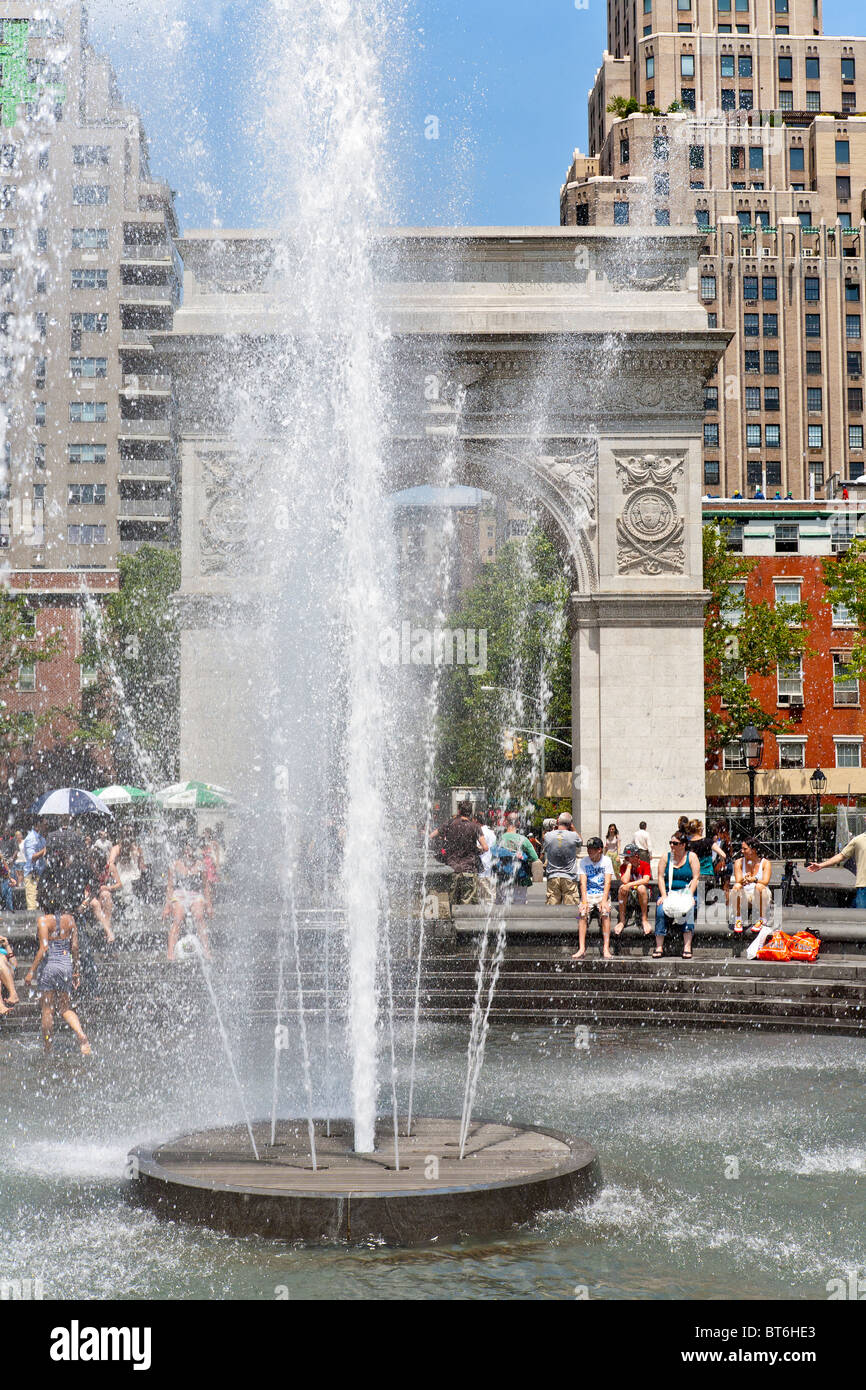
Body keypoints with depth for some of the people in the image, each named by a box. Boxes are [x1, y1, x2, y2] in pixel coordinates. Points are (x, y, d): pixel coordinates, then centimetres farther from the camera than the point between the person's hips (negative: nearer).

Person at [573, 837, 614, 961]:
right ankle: (581, 949, -30)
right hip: (588, 894, 1)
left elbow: (607, 882, -6)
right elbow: (583, 883, -4)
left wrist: (604, 901, -20)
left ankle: (606, 949, -30)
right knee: (582, 913, -27)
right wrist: (584, 901, -18)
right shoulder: (583, 862, 3)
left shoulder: (606, 861, 1)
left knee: (605, 912, -30)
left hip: (603, 894, -1)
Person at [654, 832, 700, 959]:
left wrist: (689, 896, -14)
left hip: (686, 892, -2)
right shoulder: (666, 857, 12)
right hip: (669, 892, 2)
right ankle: (659, 946, -30)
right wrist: (664, 896, -9)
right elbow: (661, 877, 5)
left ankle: (687, 946, -38)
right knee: (660, 909, -29)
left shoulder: (691, 857, 6)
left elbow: (695, 878, -1)